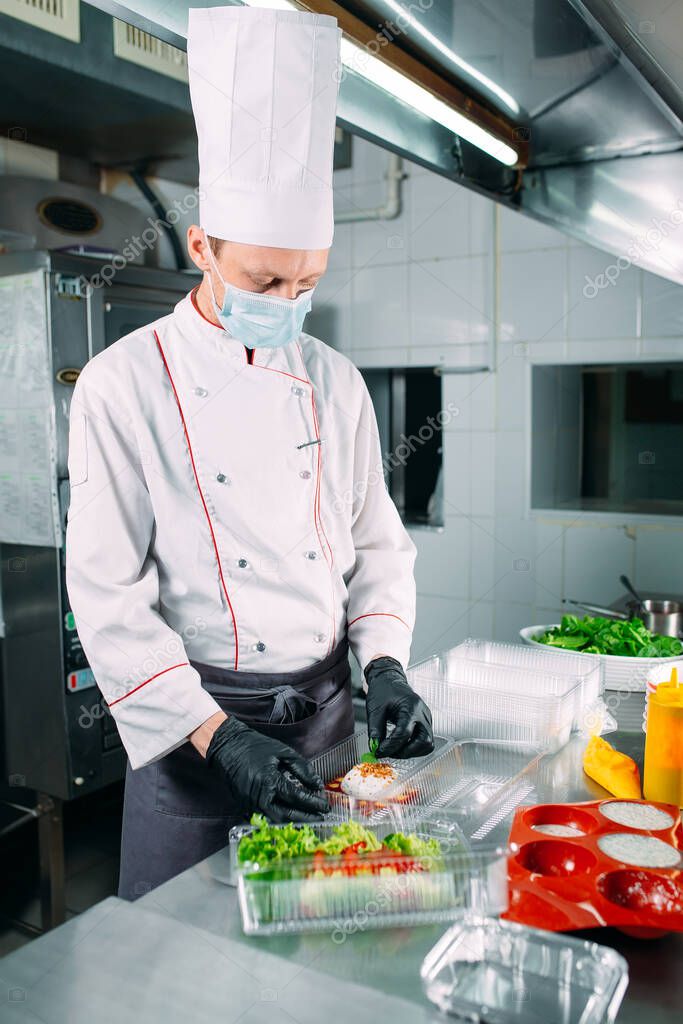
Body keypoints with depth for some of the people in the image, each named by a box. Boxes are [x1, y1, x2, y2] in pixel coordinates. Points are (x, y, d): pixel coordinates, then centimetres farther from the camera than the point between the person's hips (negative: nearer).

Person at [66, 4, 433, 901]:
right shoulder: (124, 385, -11)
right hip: (193, 729, -4)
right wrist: (218, 736, -19)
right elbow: (109, 597, -14)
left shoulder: (334, 381, 3)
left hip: (327, 709, 4)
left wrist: (385, 663, -6)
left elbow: (376, 542, 9)